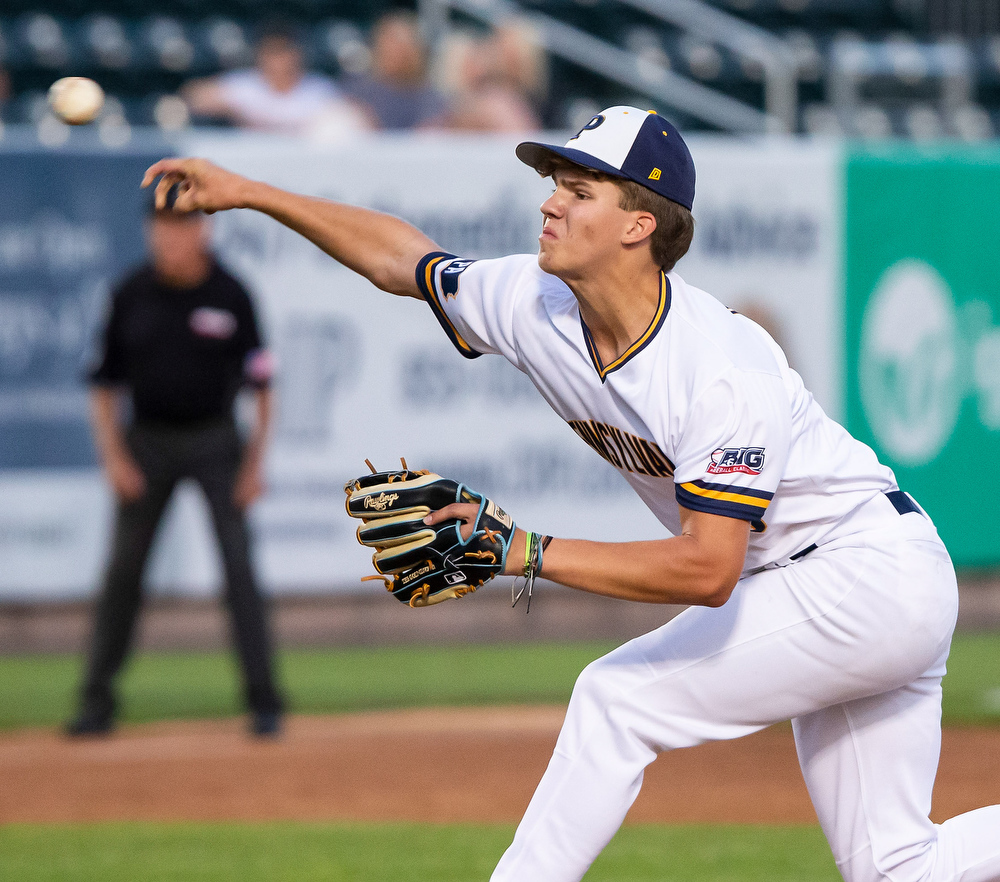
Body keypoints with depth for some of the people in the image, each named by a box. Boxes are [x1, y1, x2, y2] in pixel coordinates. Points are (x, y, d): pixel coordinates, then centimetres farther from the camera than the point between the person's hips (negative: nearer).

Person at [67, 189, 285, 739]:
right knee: (123, 569, 1)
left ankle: (263, 702, -2)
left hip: (215, 442, -2)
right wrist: (113, 456, -7)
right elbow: (105, 381, 3)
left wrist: (256, 460, -9)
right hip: (148, 442, 2)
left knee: (238, 564, -7)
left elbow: (259, 382, -3)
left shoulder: (230, 296, -7)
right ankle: (97, 702, 9)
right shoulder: (131, 296, -3)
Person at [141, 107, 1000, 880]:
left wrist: (528, 553, -36)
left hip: (873, 571, -9)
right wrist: (248, 193, 6)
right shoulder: (535, 305, -6)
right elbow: (404, 256, 10)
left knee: (619, 697, -13)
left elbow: (708, 570, -36)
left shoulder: (724, 370, -30)